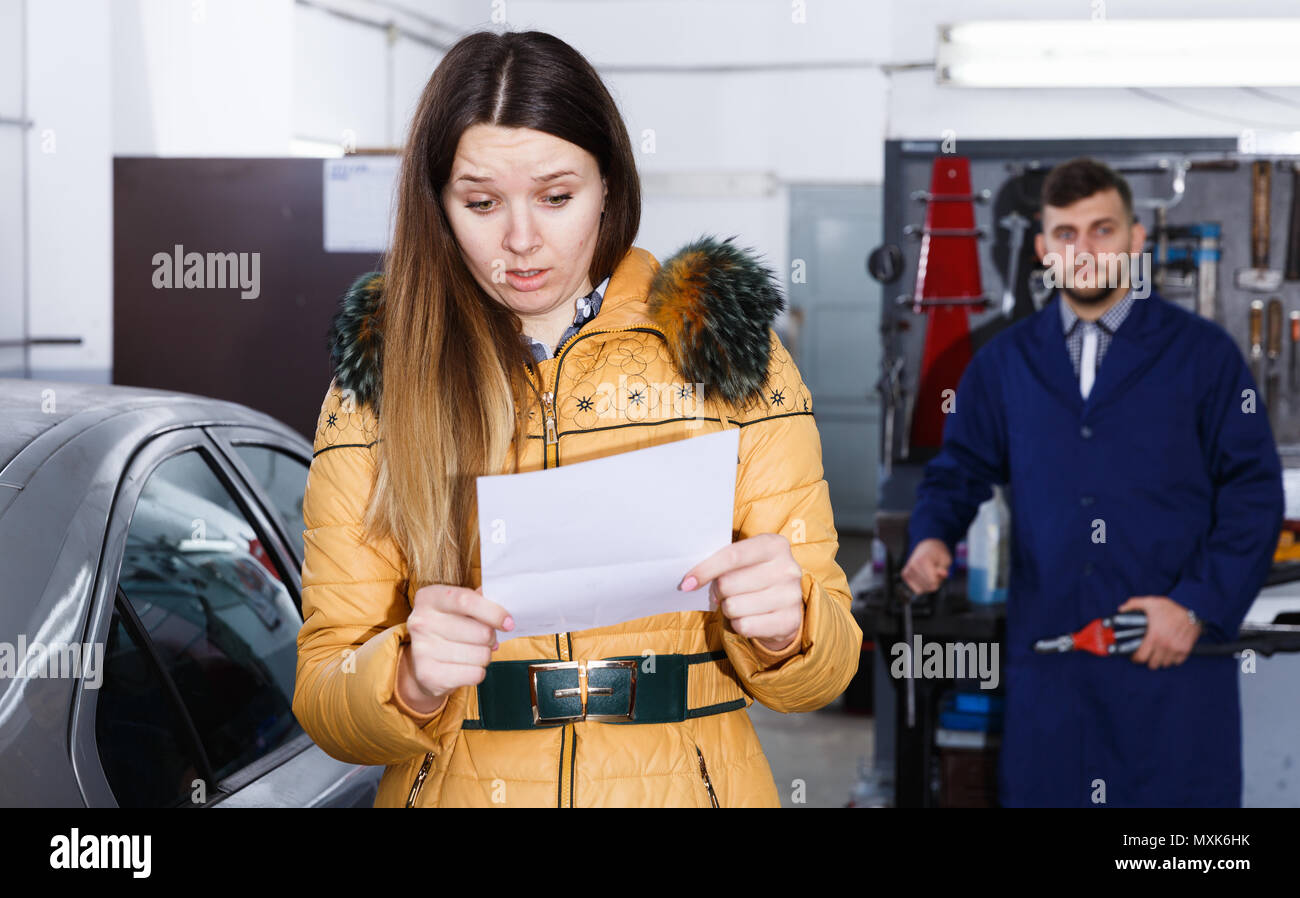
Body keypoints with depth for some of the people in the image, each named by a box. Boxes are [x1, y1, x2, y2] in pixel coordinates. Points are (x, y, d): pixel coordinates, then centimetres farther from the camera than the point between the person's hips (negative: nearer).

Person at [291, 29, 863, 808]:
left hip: (686, 780, 1)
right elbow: (324, 698, 0)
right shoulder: (377, 376, 3)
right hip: (461, 786, 0)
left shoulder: (729, 348, 3)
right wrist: (408, 681, -19)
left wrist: (784, 630, -16)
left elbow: (825, 665, 4)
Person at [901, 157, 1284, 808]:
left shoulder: (1202, 353, 3)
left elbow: (1254, 493, 0)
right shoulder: (1004, 362, 11)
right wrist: (932, 539, -6)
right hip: (1046, 655, 2)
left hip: (1175, 653, -2)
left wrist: (1199, 606, -10)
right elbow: (958, 471, 16)